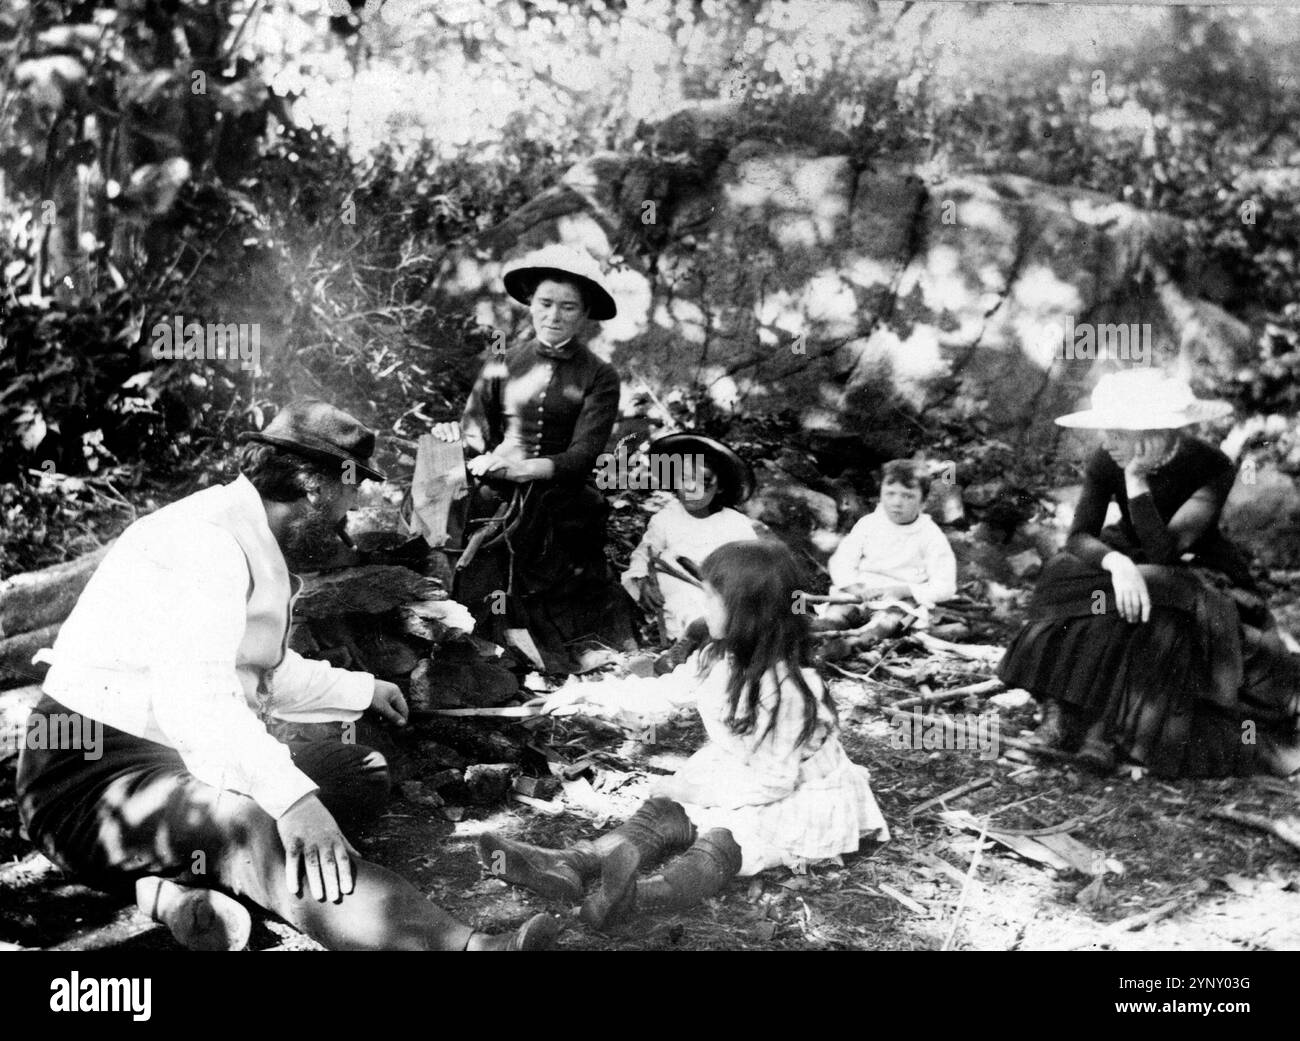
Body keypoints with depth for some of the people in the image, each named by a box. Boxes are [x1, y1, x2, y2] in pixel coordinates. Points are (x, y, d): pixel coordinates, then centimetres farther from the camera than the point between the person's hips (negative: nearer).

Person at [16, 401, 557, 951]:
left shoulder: (260, 551, 15)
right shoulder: (205, 539, -19)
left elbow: (265, 673, 34)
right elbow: (192, 696, -35)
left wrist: (361, 690, 44)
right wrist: (291, 796, -46)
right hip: (97, 777, -11)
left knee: (362, 773, 6)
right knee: (255, 831, -37)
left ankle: (183, 882, -18)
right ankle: (464, 946, -56)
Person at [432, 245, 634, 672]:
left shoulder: (598, 377, 4)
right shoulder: (501, 368, 10)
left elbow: (583, 454, -7)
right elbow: (474, 440, 4)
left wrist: (526, 468, -25)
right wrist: (454, 441, -21)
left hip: (564, 519, -1)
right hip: (497, 509, 1)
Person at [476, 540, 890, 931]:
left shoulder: (786, 690, -30)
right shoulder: (718, 659, -4)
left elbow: (774, 780, -25)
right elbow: (660, 693, 9)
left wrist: (701, 789, -20)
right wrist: (589, 693, 7)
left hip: (795, 798, -9)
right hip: (742, 779, 9)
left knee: (722, 842, -33)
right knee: (665, 812, -12)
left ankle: (638, 895, -61)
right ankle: (569, 865, -31)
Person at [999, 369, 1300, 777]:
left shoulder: (1210, 467, -23)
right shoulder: (1105, 463, -12)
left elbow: (1164, 551, -30)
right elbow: (1079, 536, -19)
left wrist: (1135, 479, -35)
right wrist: (1117, 563, -40)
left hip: (1200, 577, -4)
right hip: (1131, 564, 4)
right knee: (1062, 576, -26)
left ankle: (1106, 727, -29)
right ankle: (1059, 703, -26)